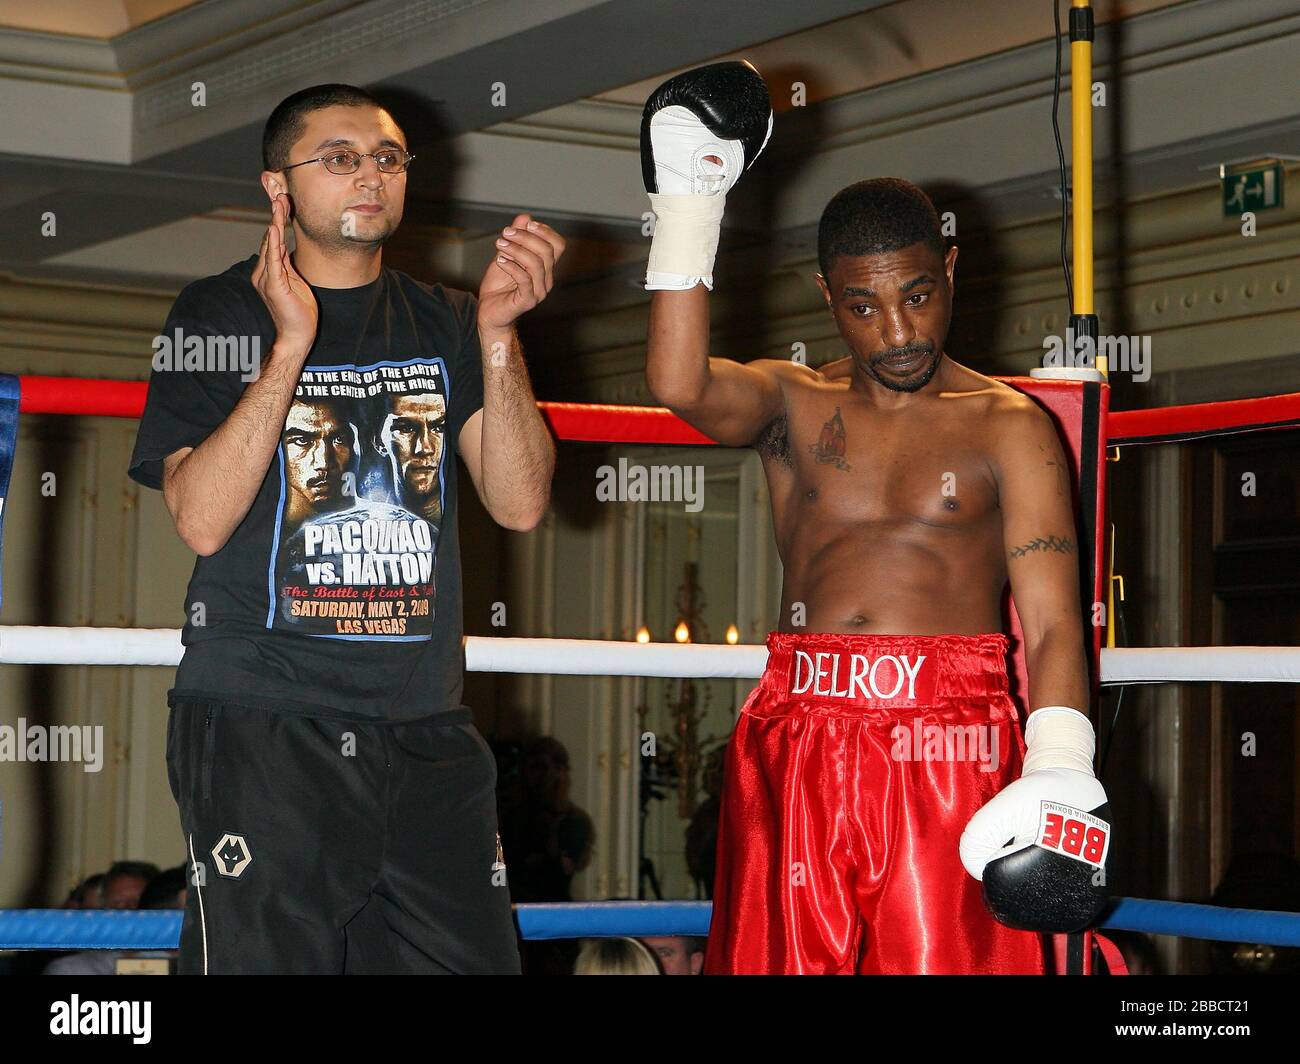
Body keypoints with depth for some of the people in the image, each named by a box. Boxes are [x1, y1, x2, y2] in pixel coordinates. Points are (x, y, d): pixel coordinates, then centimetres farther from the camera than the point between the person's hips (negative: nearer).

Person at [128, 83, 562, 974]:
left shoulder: (445, 326, 14)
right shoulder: (219, 315, 4)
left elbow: (520, 503, 2)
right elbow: (201, 521, -9)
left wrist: (498, 334, -9)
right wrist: (291, 345, -14)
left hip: (427, 731, 3)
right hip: (259, 729, -3)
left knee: (473, 957, 0)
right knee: (266, 957, -4)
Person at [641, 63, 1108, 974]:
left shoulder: (1006, 427, 6)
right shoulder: (795, 405, 13)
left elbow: (1052, 623, -3)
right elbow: (681, 384, -9)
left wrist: (1057, 769, -18)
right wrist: (687, 205, -8)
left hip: (950, 753, -2)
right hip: (795, 751, 3)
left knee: (943, 957, -6)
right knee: (788, 954, 3)